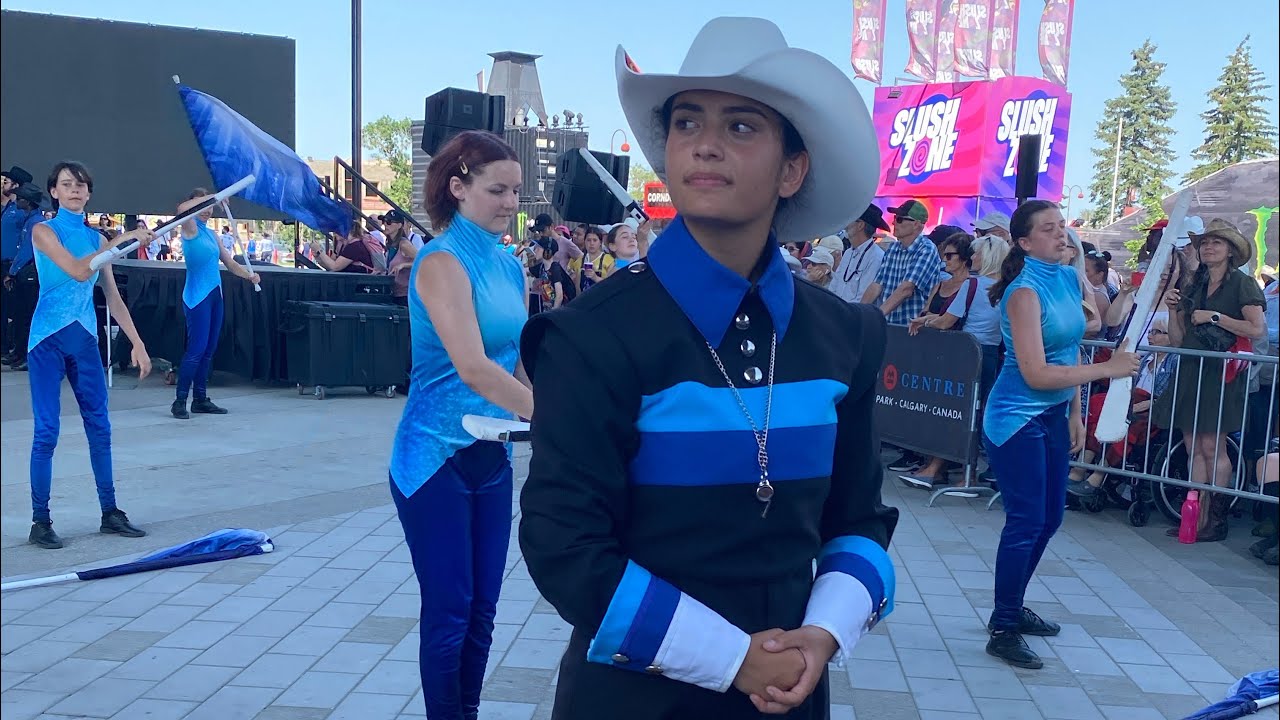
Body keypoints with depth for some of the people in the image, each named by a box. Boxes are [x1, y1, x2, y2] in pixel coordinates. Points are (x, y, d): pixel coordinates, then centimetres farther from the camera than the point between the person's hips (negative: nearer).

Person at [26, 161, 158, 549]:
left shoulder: (95, 238, 10)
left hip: (85, 339, 5)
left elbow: (113, 297, 11)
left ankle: (110, 512, 17)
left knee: (100, 427, 7)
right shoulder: (44, 231, -4)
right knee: (47, 431, -2)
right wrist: (122, 240, -20)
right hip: (48, 340, -5)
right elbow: (78, 271, -21)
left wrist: (137, 343, 6)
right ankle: (40, 521, 7)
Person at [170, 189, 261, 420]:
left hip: (215, 296, 8)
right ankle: (180, 401, -4)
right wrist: (213, 197, -20)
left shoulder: (212, 234, 17)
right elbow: (182, 208, -27)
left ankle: (201, 399, 17)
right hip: (197, 297, -8)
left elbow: (229, 262, 17)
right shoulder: (190, 228, -5)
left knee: (209, 350, 10)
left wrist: (250, 275, 1)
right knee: (196, 349, -10)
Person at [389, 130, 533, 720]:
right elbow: (473, 369, -26)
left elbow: (523, 362, 10)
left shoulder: (510, 267, 9)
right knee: (448, 611, 3)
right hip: (437, 455, -7)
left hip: (491, 454, 7)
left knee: (482, 610, 13)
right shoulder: (443, 262, -14)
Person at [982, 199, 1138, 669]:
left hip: (1054, 415, 8)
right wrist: (1108, 369, -22)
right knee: (1026, 521, -4)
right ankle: (1003, 631, 8)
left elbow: (1070, 351, 14)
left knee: (1049, 519, 15)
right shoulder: (1025, 292, -18)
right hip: (1017, 418, -8)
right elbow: (1036, 374, -24)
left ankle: (1011, 608, 31)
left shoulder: (1069, 278, 6)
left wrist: (1075, 413, 14)